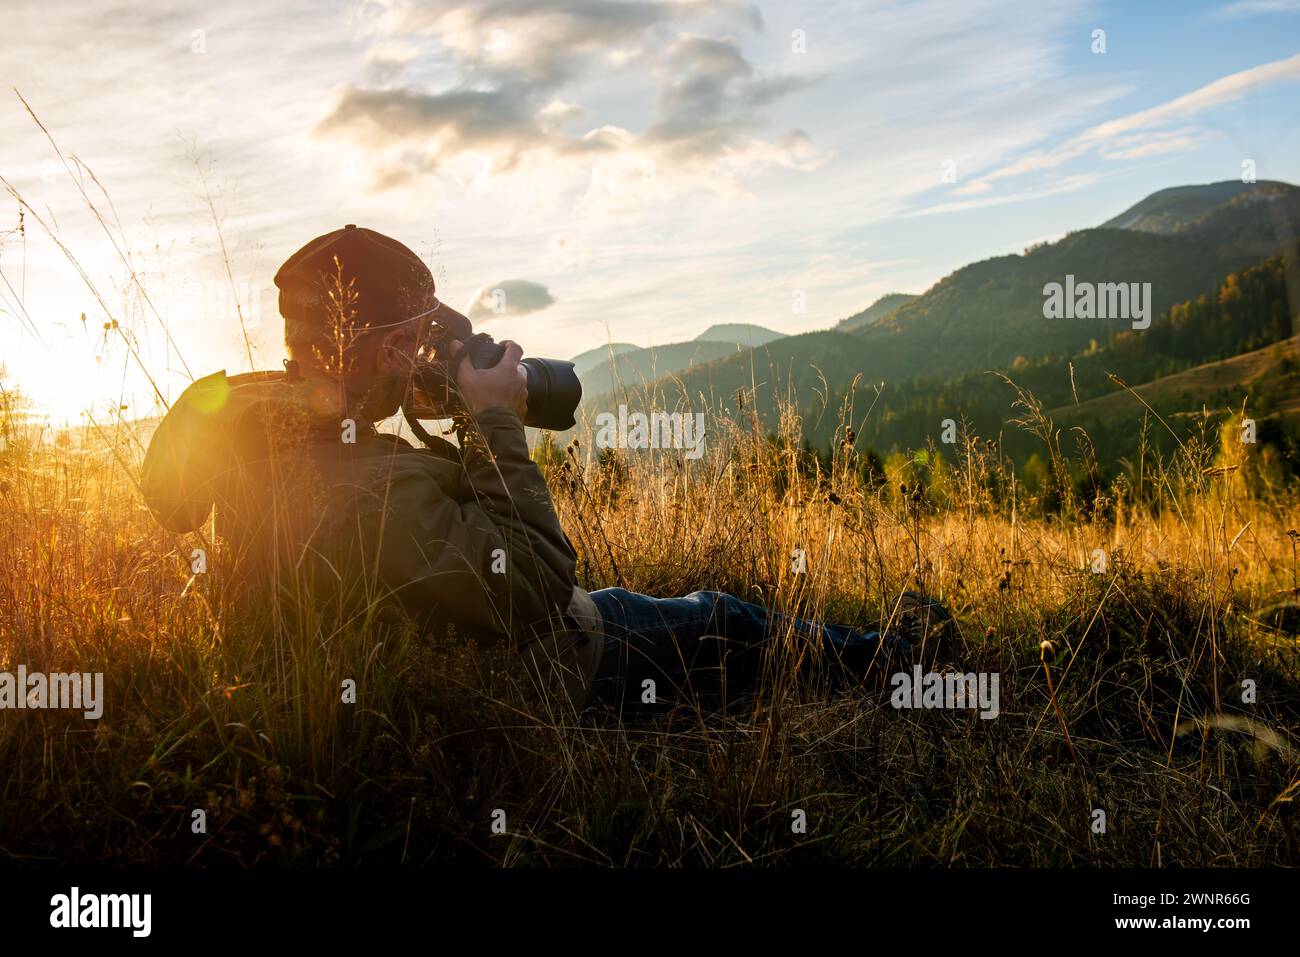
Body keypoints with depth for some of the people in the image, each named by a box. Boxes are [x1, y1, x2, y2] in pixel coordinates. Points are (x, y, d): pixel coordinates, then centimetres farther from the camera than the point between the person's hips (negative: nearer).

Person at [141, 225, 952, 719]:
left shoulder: (250, 413, -13)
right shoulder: (373, 499, -43)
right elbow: (542, 582, -33)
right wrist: (495, 421, -29)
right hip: (553, 671, -8)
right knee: (728, 623, 12)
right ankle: (890, 653, 41)